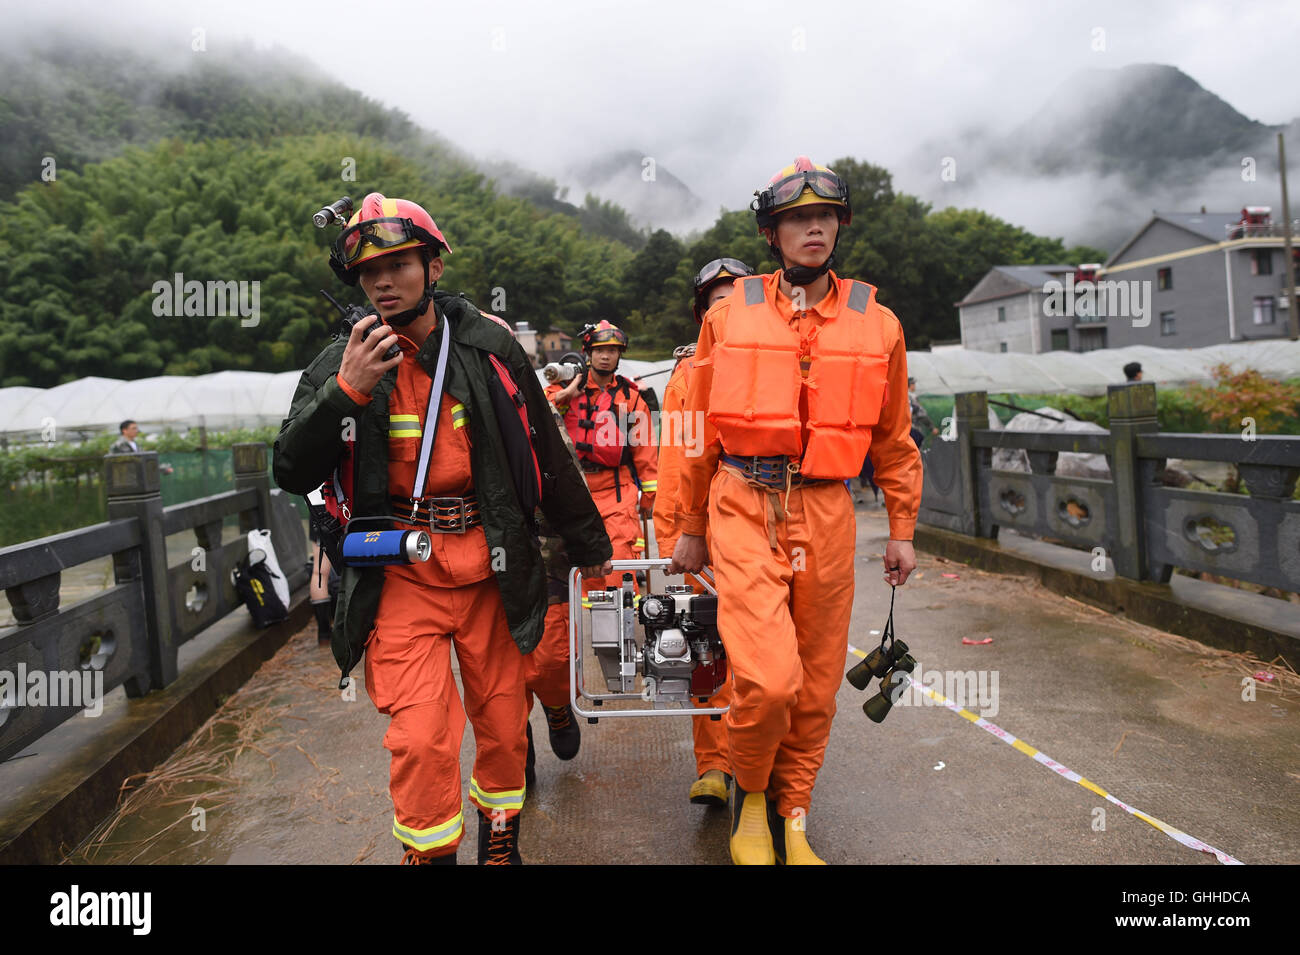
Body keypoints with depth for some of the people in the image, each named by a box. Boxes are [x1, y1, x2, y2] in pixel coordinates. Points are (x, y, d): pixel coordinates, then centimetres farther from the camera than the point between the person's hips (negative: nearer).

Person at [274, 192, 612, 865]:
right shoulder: (342, 364, 0)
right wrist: (346, 391, -21)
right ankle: (430, 855, 16)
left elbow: (547, 454, 8)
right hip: (402, 574, -1)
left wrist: (588, 544, 15)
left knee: (504, 725, 12)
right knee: (420, 738, -8)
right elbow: (292, 474, -6)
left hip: (490, 566, 1)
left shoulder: (490, 348, 1)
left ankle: (500, 843, 35)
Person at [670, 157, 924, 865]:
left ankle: (790, 817, 31)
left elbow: (893, 438, 15)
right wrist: (690, 529, 11)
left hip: (827, 515, 3)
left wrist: (902, 530, 14)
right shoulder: (729, 316, 3)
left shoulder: (877, 325, 7)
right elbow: (701, 433, 8)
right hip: (744, 511, -2)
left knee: (816, 686, 9)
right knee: (768, 678, -15)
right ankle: (748, 791, 16)